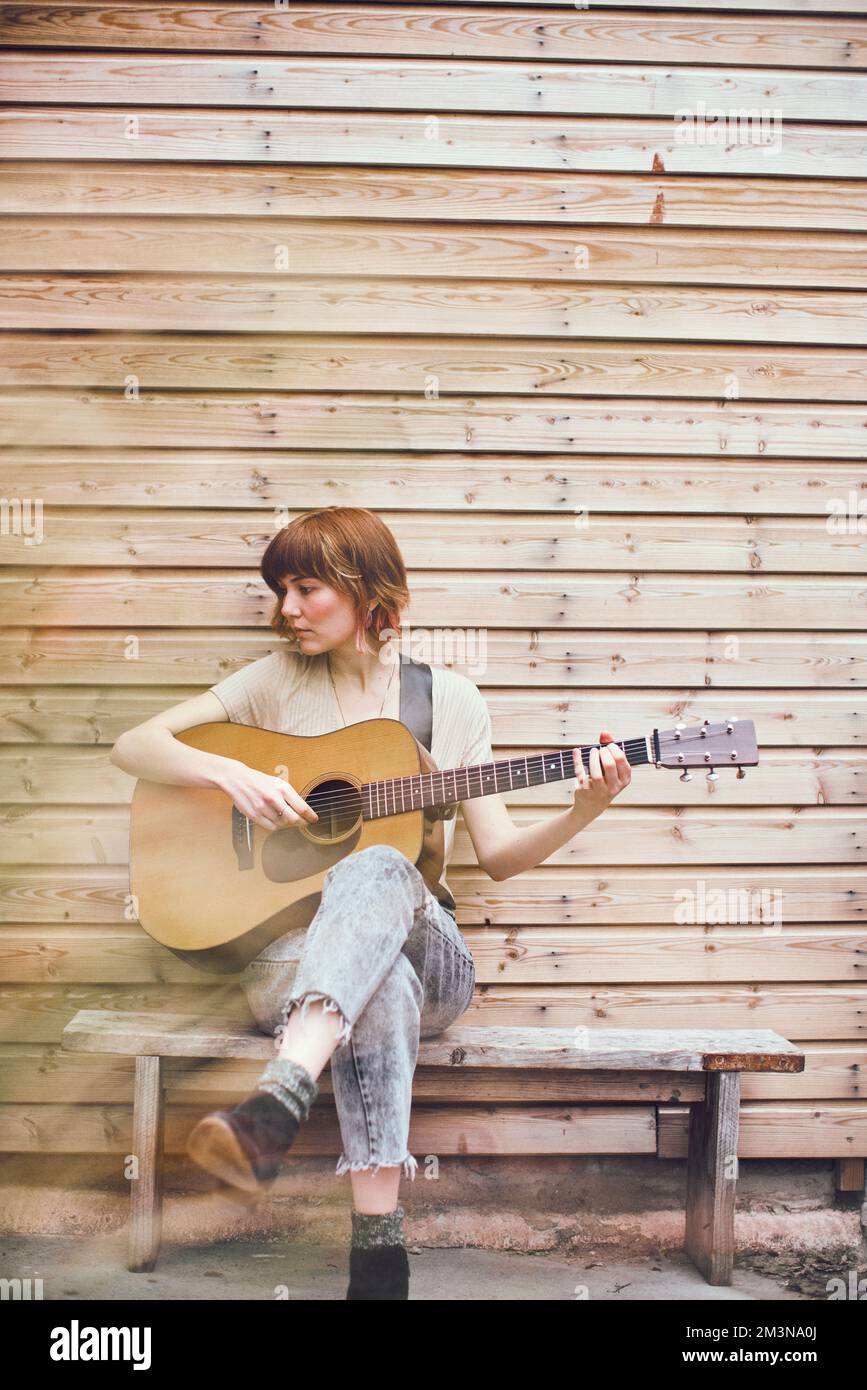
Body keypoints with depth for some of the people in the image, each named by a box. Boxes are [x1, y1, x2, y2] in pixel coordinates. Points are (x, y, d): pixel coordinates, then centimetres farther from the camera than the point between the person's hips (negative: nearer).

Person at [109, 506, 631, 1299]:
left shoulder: (451, 699, 9)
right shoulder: (278, 681, 10)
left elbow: (499, 857, 7)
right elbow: (134, 747, 5)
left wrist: (582, 813, -10)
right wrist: (230, 773, -13)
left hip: (428, 956, 0)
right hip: (294, 957, 0)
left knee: (379, 870, -38)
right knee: (381, 987, -39)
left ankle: (279, 1101, -56)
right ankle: (379, 1251, -42)